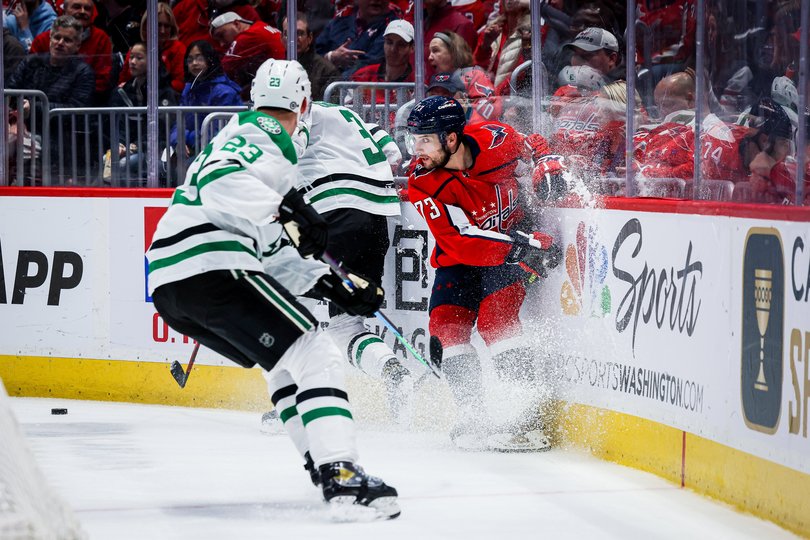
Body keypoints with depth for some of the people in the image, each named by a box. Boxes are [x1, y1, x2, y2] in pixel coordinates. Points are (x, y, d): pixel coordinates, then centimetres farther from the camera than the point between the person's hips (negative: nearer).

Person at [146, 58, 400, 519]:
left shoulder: (245, 138, 31)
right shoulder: (263, 138, 0)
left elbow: (270, 252, 31)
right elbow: (220, 182, -23)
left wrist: (339, 288, 26)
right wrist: (284, 213, -28)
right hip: (213, 270, -10)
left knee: (288, 365, 25)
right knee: (314, 355, -13)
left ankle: (323, 465, 21)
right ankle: (341, 474, -27)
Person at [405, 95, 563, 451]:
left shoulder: (493, 140, -20)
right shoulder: (424, 187, -22)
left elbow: (529, 146, 7)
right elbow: (462, 244, -30)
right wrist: (522, 249, -37)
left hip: (514, 239, -2)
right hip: (460, 260, 2)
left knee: (495, 318, -21)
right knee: (446, 326, -14)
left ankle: (525, 422, -25)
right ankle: (471, 418, 0)